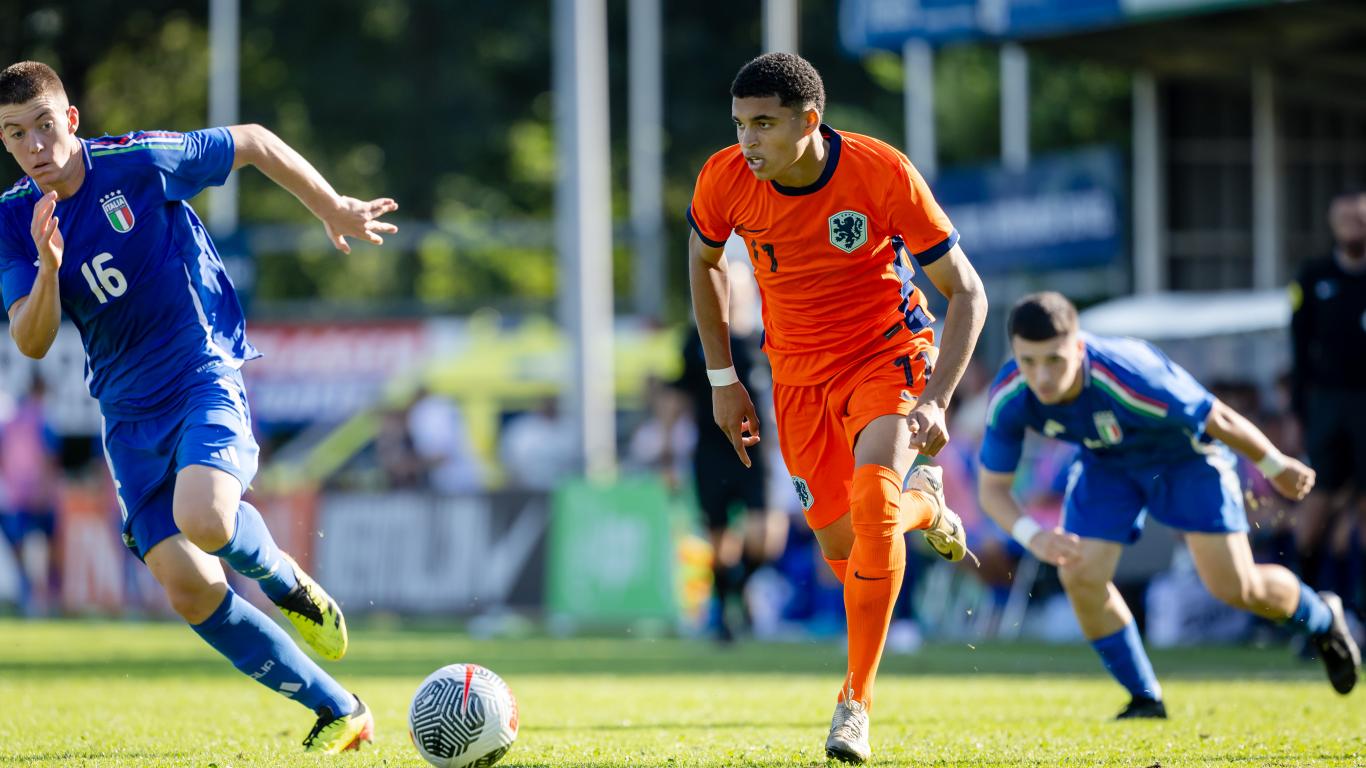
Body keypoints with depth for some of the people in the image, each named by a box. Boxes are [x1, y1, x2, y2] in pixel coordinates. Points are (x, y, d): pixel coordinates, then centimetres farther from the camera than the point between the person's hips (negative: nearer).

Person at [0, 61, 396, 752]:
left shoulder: (138, 162, -12)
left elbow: (255, 144, 2)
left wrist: (334, 211, 10)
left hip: (204, 376, -4)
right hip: (129, 413, 4)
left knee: (203, 521, -33)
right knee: (188, 588, -9)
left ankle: (286, 580, 4)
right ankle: (338, 712, 3)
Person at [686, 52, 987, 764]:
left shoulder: (882, 173, -24)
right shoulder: (725, 178, -15)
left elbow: (966, 291, -15)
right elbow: (704, 260, 10)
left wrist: (936, 400, -26)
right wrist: (722, 378, 7)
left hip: (886, 351, -4)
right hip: (798, 370, 4)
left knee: (873, 499, -28)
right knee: (841, 548, 2)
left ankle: (856, 702, -19)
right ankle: (922, 506, 39)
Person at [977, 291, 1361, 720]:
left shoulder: (1130, 377, -42)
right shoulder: (1009, 397, -29)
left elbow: (1216, 419, -26)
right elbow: (992, 487, -17)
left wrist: (1276, 466, -10)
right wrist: (1032, 535, -38)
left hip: (1185, 455, -4)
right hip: (1107, 465, 4)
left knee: (1235, 587, -7)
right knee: (1081, 577, -14)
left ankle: (1321, 619, 28)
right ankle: (1145, 700, 7)